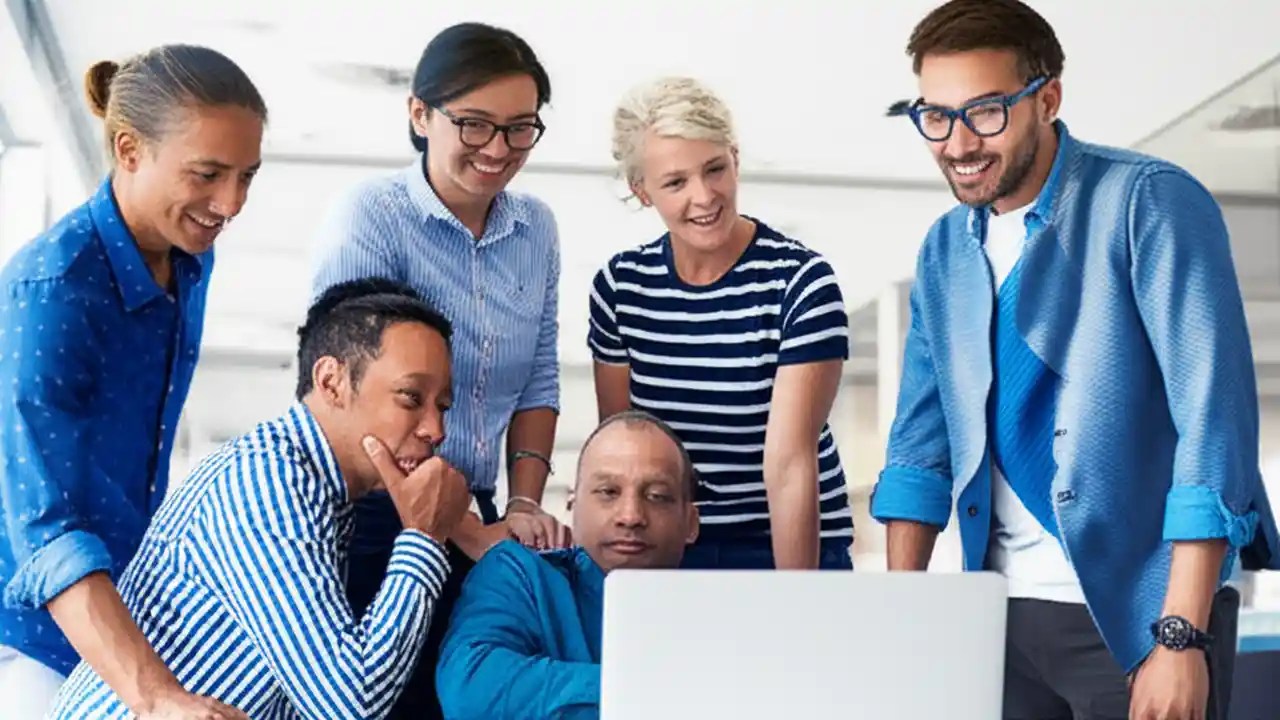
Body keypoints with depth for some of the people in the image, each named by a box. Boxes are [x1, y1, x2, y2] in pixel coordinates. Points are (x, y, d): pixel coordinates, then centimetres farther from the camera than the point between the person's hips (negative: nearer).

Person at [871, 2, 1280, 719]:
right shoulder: (945, 249, 7)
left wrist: (1181, 638, -22)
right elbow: (923, 437, 11)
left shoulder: (1151, 203, -11)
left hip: (1139, 610, -5)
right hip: (1003, 612, 5)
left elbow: (1215, 416, -18)